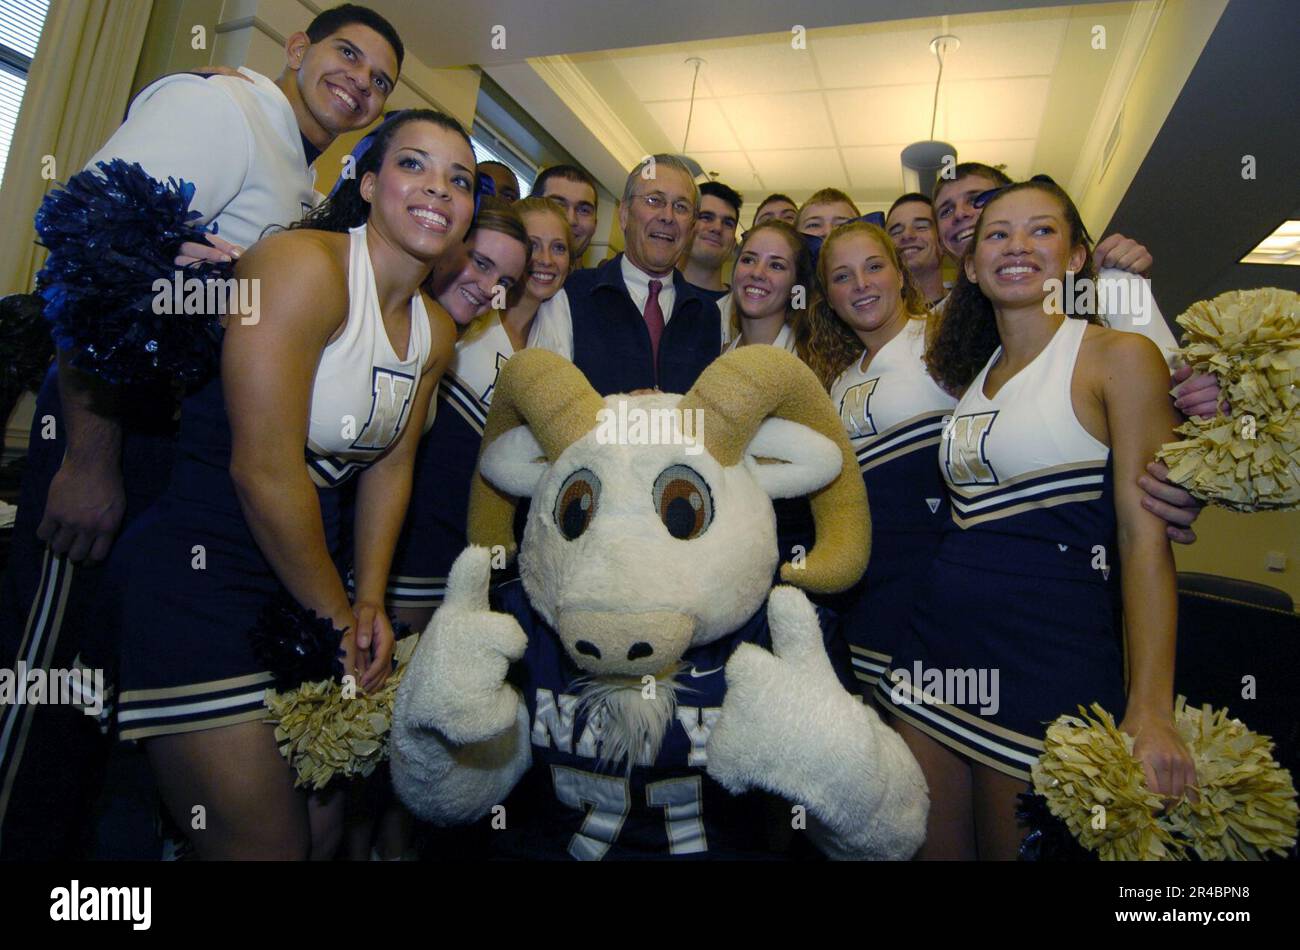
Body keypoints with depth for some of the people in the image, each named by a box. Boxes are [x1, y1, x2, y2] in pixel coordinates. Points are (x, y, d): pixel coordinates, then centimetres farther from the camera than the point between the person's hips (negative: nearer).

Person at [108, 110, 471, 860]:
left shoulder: (437, 332, 7)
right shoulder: (304, 262, -17)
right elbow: (264, 469, -21)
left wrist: (370, 603, 2)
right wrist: (337, 616, -9)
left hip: (310, 575, 8)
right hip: (201, 572, -7)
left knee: (324, 830, 16)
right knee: (263, 842, 2)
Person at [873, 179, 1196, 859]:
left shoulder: (1119, 356, -4)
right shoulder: (972, 370, 14)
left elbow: (1144, 534, -11)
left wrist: (1150, 713, -17)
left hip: (1051, 651, -6)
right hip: (937, 645, 6)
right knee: (933, 846, 16)